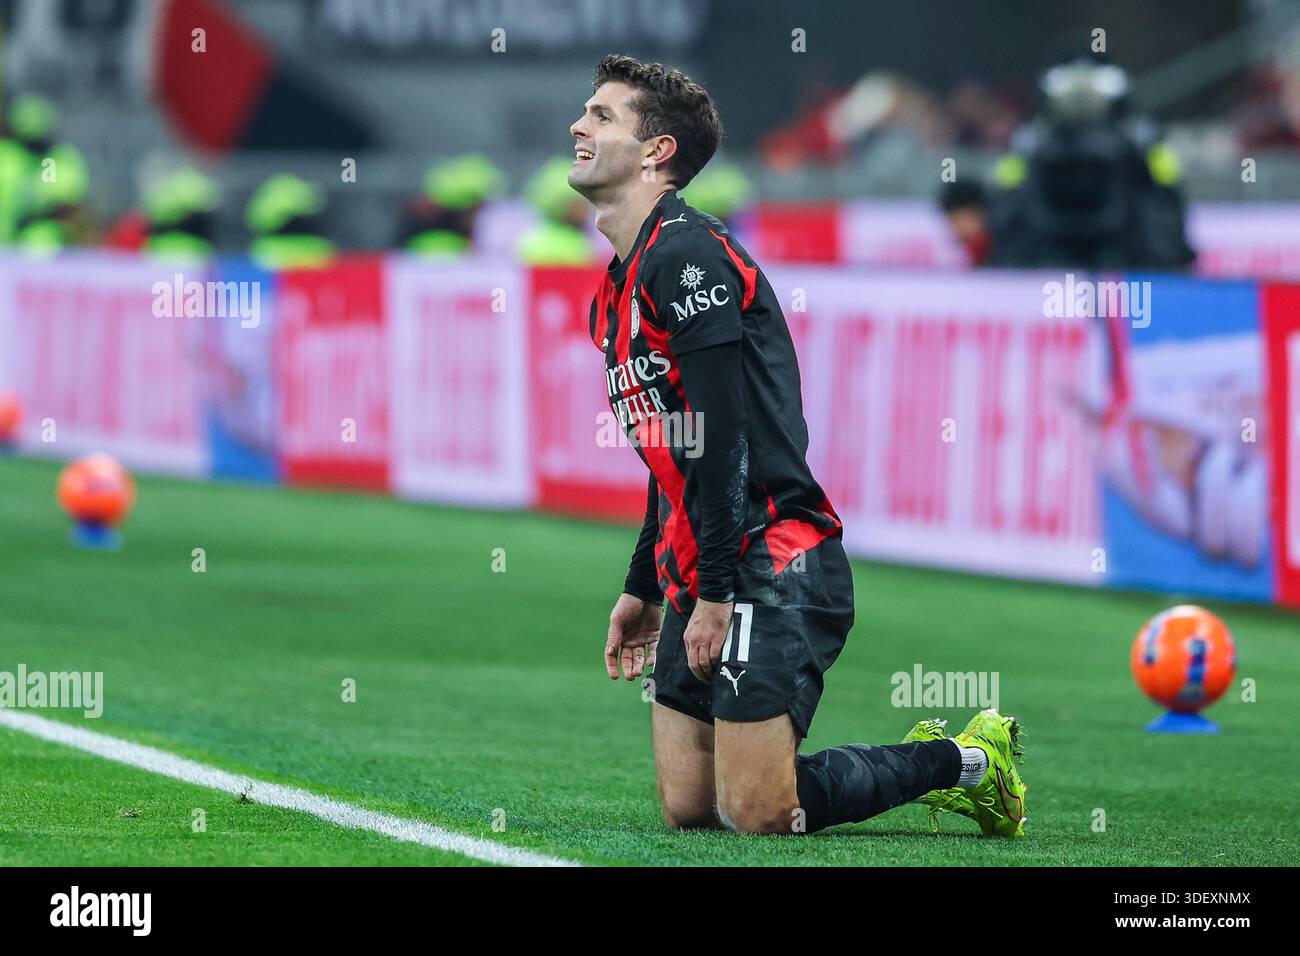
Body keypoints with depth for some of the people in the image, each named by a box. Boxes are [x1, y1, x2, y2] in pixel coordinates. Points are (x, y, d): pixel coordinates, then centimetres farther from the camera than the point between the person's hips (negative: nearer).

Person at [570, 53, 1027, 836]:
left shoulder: (686, 256, -13)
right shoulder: (618, 289, 18)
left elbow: (723, 439, -19)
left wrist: (717, 594, -21)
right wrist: (642, 589, 25)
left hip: (772, 567, -10)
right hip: (697, 579, 10)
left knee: (755, 814, -12)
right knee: (687, 808, 5)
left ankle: (971, 762, 7)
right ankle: (925, 759, 18)